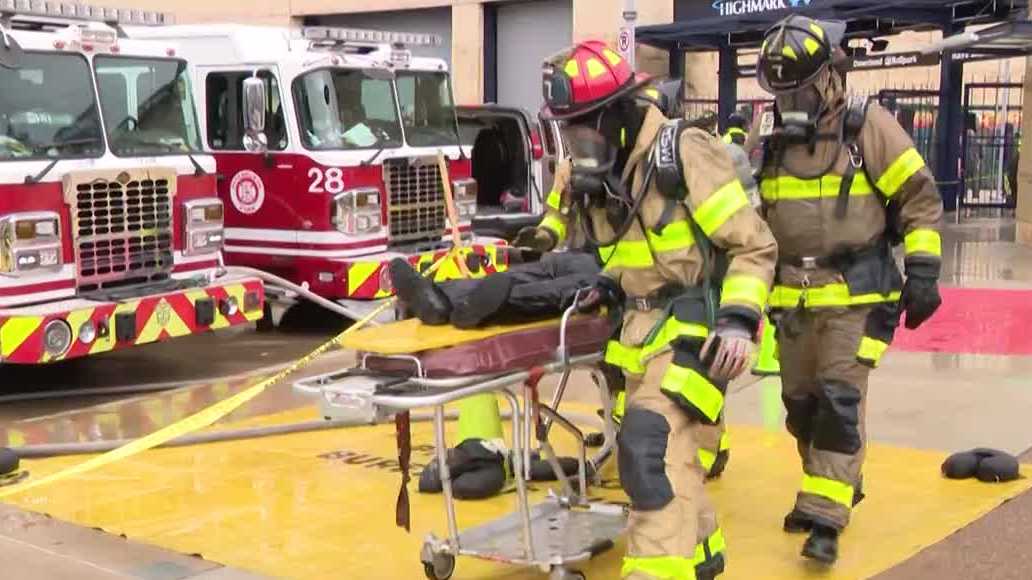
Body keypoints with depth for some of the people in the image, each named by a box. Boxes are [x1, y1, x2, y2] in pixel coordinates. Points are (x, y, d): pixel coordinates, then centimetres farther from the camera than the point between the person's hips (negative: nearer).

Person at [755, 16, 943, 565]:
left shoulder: (868, 127, -7)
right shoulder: (774, 140, 8)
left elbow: (919, 198, -4)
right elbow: (758, 215, 19)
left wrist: (922, 271, -10)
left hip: (856, 294, -6)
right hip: (794, 295, 6)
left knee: (839, 400, -11)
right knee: (801, 403, 12)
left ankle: (825, 518, -8)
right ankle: (834, 486, 33)